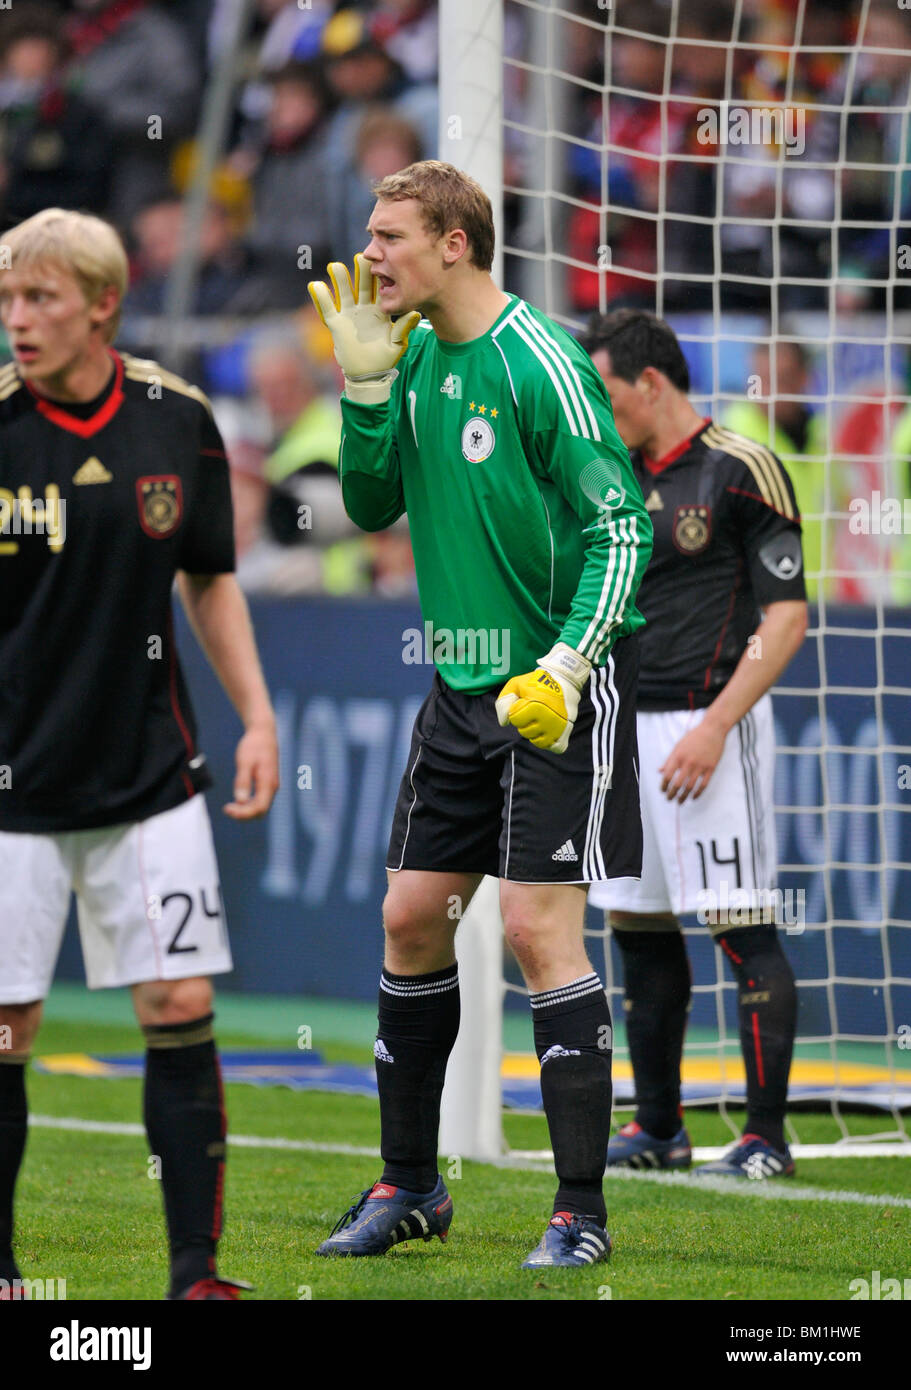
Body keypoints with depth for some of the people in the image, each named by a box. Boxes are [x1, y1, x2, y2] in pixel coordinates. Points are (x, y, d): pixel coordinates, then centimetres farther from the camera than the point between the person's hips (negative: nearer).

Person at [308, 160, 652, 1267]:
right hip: (464, 681, 8)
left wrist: (567, 666, -24)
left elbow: (622, 529, -16)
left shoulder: (538, 365, -15)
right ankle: (409, 1185, 22)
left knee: (538, 923, -12)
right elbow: (372, 506, 10)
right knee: (413, 919, 9)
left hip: (561, 687, -8)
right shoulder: (416, 359, 7)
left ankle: (581, 1210, -7)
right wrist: (365, 386, -4)